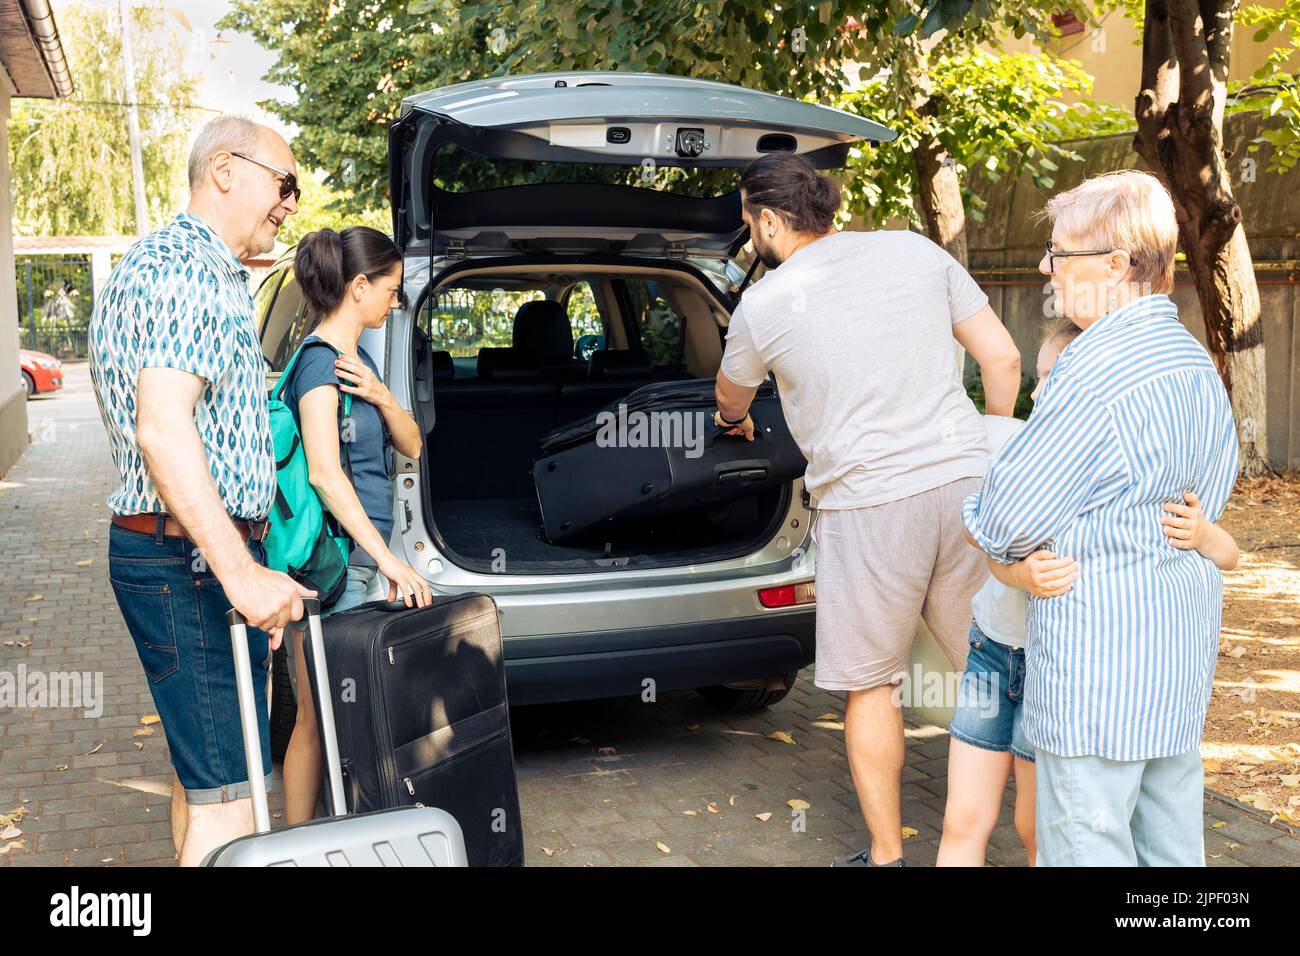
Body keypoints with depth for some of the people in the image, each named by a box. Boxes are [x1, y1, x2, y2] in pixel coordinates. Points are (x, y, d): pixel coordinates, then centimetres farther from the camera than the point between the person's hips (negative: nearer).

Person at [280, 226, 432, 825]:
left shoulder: (357, 357, 14)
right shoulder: (320, 362, -14)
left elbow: (411, 445, 12)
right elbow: (324, 471, -25)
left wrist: (381, 396, -9)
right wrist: (387, 558, -28)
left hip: (366, 559, 9)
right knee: (319, 719, -1)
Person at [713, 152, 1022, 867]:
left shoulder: (762, 304, 0)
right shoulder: (916, 251, 9)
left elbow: (731, 392, 22)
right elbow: (1002, 358, 8)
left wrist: (732, 419, 46)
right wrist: (995, 455, 21)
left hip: (865, 505, -3)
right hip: (965, 480, 4)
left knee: (869, 685, 12)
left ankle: (886, 856, 23)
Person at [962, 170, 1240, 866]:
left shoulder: (1096, 371, -20)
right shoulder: (1195, 364, 10)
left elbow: (1007, 520, -16)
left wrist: (973, 519, 4)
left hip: (1098, 656, -9)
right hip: (1182, 651, 9)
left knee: (1084, 843, 2)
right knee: (1170, 843, 18)